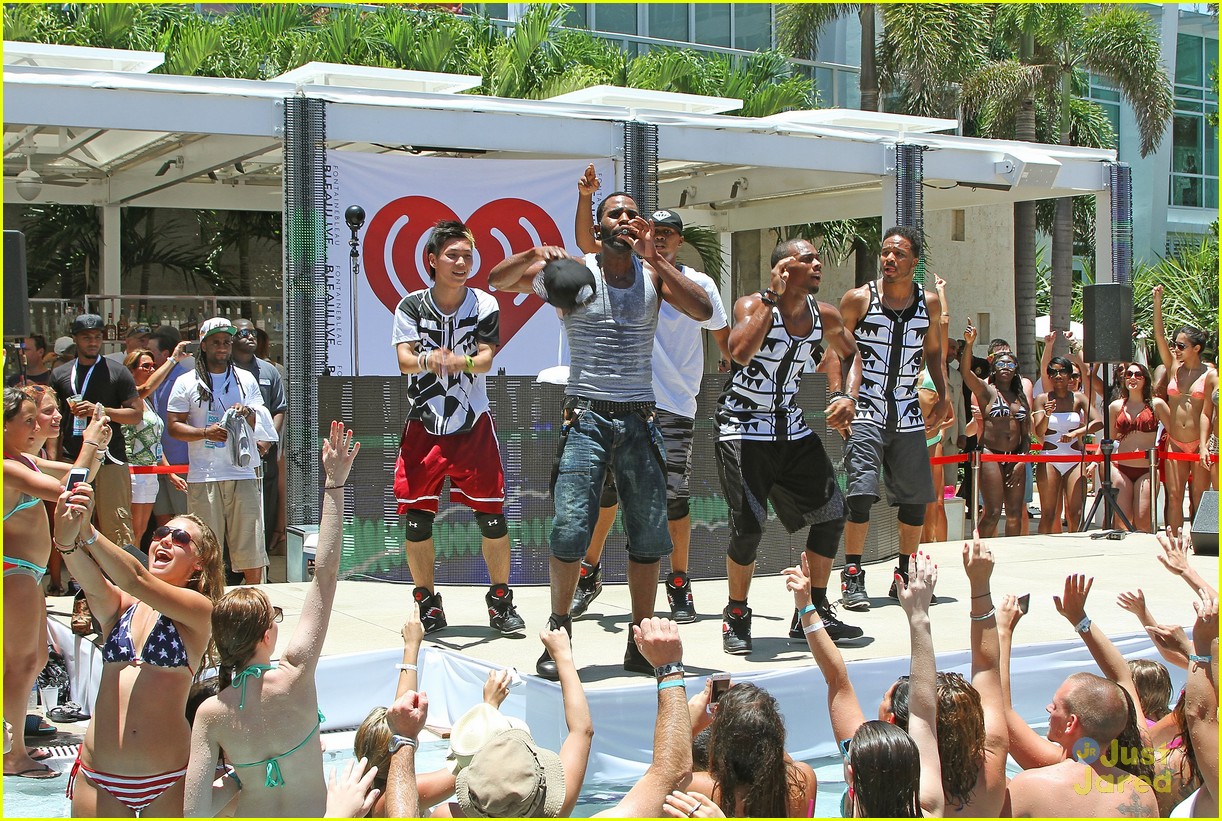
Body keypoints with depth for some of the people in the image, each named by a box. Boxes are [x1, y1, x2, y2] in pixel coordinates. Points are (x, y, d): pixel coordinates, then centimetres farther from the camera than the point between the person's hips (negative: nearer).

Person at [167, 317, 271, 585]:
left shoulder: (246, 379, 16)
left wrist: (248, 413, -8)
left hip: (243, 475, 2)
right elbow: (174, 427, 4)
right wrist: (205, 432, -13)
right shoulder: (187, 382, 8)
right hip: (203, 478, -2)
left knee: (251, 555, -1)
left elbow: (262, 424, 15)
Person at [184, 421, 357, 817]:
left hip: (252, 815, 1)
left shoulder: (211, 714, -15)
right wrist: (334, 486, -13)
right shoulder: (296, 675, -18)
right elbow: (325, 576, -16)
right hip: (314, 811, -1)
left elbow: (195, 810, -19)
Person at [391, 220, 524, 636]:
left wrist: (460, 361, -35)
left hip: (473, 425, 0)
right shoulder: (411, 306, -2)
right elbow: (404, 360, -12)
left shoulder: (485, 305, -2)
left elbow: (486, 358, -12)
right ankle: (427, 604, 15)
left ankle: (501, 601, 14)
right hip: (423, 425, 0)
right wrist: (426, 360, -36)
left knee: (492, 516, -3)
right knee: (416, 520, -3)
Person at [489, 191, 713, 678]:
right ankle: (558, 634, 7)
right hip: (587, 418, -2)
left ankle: (641, 645, 16)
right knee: (569, 532, -11)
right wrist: (534, 255, -15)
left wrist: (654, 257, -15)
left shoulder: (652, 274, 7)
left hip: (639, 419, 2)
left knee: (649, 536, 4)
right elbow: (498, 281, 5)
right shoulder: (574, 272, 3)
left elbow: (702, 311, -9)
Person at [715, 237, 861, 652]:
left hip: (792, 427, 6)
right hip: (743, 427, -6)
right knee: (748, 527, -15)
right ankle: (736, 615, 7)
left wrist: (845, 396, 2)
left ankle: (814, 612, 17)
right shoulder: (753, 304, -15)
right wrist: (773, 296, -29)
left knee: (832, 514, 3)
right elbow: (741, 352, -36)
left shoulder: (824, 315, 1)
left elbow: (850, 355, 21)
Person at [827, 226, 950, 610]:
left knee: (916, 498, 4)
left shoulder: (930, 302, 8)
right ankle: (852, 578, -7)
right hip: (866, 412, -4)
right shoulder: (858, 299, -3)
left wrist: (943, 396, 12)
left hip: (909, 415, 4)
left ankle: (905, 576, 20)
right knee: (861, 492, -16)